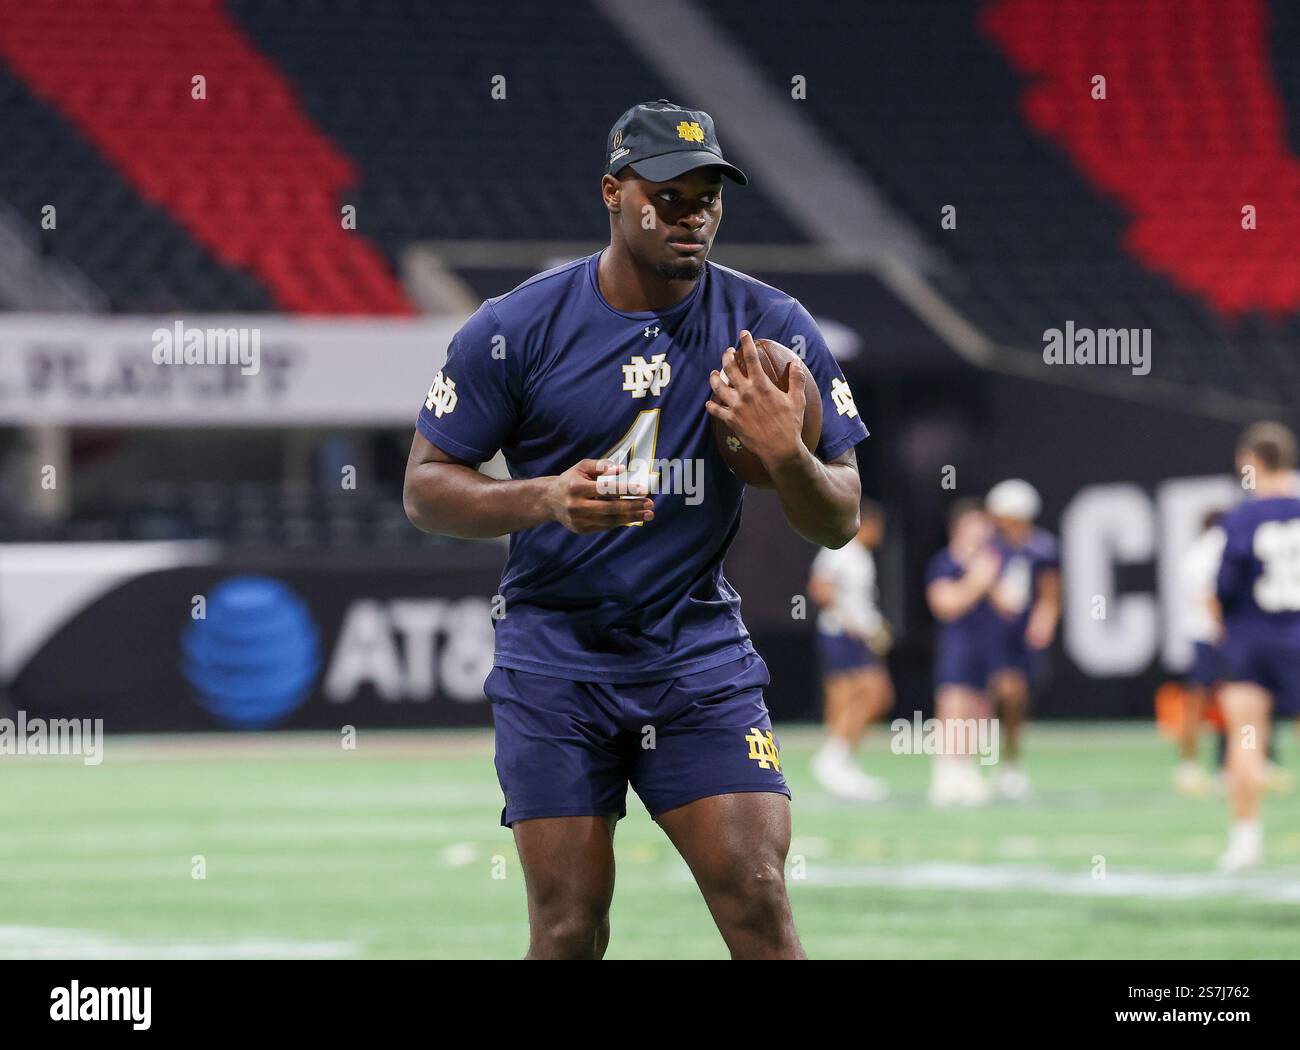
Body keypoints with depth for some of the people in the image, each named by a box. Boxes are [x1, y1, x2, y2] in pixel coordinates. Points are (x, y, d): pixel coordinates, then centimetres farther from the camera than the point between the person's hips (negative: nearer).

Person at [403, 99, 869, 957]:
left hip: (703, 659, 1)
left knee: (759, 905, -12)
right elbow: (425, 487, -1)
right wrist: (547, 499, -19)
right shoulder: (516, 329, -5)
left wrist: (787, 458, -21)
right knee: (569, 930, -3)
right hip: (554, 655, -1)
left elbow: (839, 524, 2)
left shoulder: (772, 329, -1)